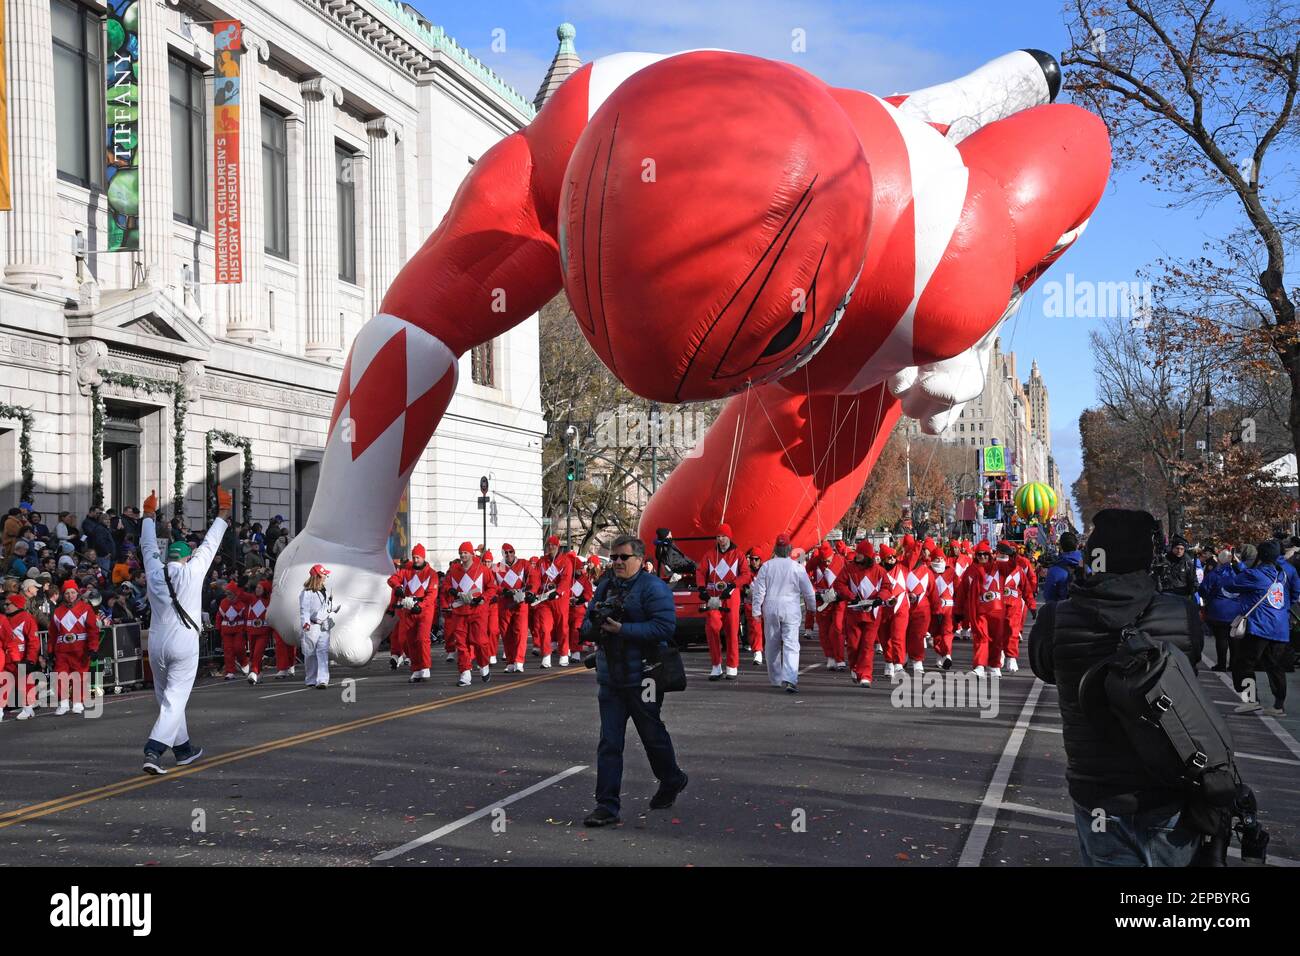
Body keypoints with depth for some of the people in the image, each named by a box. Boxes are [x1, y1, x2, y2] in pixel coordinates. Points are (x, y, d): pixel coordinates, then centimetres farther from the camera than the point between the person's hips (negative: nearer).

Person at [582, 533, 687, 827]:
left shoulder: (653, 587, -11)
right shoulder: (605, 587, 10)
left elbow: (665, 626, -22)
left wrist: (622, 629, -23)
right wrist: (597, 626, -10)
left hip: (643, 678, -5)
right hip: (610, 678, 5)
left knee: (652, 734, 13)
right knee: (609, 742, 0)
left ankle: (671, 780, 39)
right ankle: (607, 805, 2)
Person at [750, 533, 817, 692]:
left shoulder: (766, 566, -1)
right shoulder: (797, 567, -5)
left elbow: (759, 591, 0)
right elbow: (808, 591, 2)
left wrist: (757, 610, 7)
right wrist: (811, 607, 18)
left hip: (771, 609, 2)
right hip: (791, 610, -2)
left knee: (772, 645, 15)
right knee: (791, 645, -6)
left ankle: (776, 679, 25)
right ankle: (790, 678, -23)